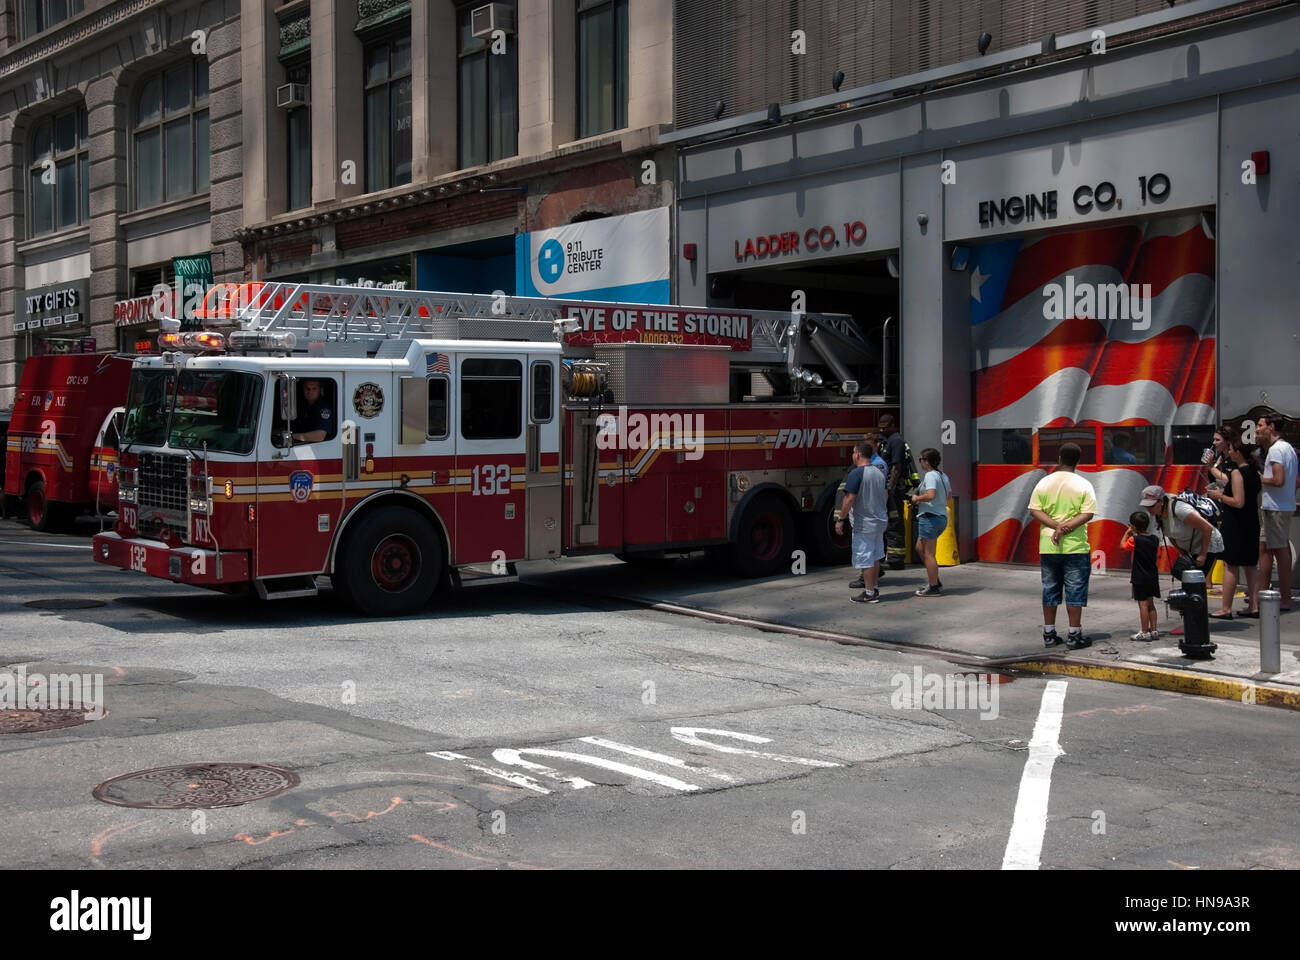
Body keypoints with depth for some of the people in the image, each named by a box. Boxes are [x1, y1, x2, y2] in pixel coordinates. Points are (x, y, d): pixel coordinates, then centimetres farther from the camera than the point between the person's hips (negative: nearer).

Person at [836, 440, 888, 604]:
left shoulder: (856, 473, -16)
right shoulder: (879, 473, 10)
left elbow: (850, 499, -20)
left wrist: (841, 520, -15)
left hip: (864, 524, -8)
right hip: (880, 520, 8)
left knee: (865, 559, -2)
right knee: (875, 557, 17)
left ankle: (869, 594, 0)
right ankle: (875, 588, 25)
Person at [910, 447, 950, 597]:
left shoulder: (930, 475, -16)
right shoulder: (943, 475, 13)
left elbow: (930, 495, -29)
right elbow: (949, 495, 21)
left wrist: (917, 498, -11)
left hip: (930, 517, -10)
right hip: (942, 516, 10)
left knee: (929, 554, -2)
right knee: (920, 548, 21)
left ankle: (933, 587, 2)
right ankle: (936, 581, 22)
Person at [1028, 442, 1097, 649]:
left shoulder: (1044, 483, 2)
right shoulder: (1083, 485, -5)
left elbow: (1035, 510, -3)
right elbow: (1088, 514, -13)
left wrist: (1056, 525, -10)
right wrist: (1066, 528, -15)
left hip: (1048, 547, 3)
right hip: (1075, 547, -3)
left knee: (1050, 589, 11)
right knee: (1075, 591, 3)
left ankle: (1049, 634, 15)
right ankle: (1074, 636, 5)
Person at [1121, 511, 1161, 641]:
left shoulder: (1134, 540, -16)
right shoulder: (1155, 539, 1)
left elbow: (1122, 545, 1)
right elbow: (1157, 554, 12)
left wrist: (1127, 532, 12)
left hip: (1140, 578, -6)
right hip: (1153, 576, 6)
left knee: (1143, 604, -3)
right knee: (1150, 603, 15)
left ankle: (1144, 633, -1)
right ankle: (1154, 631, 18)